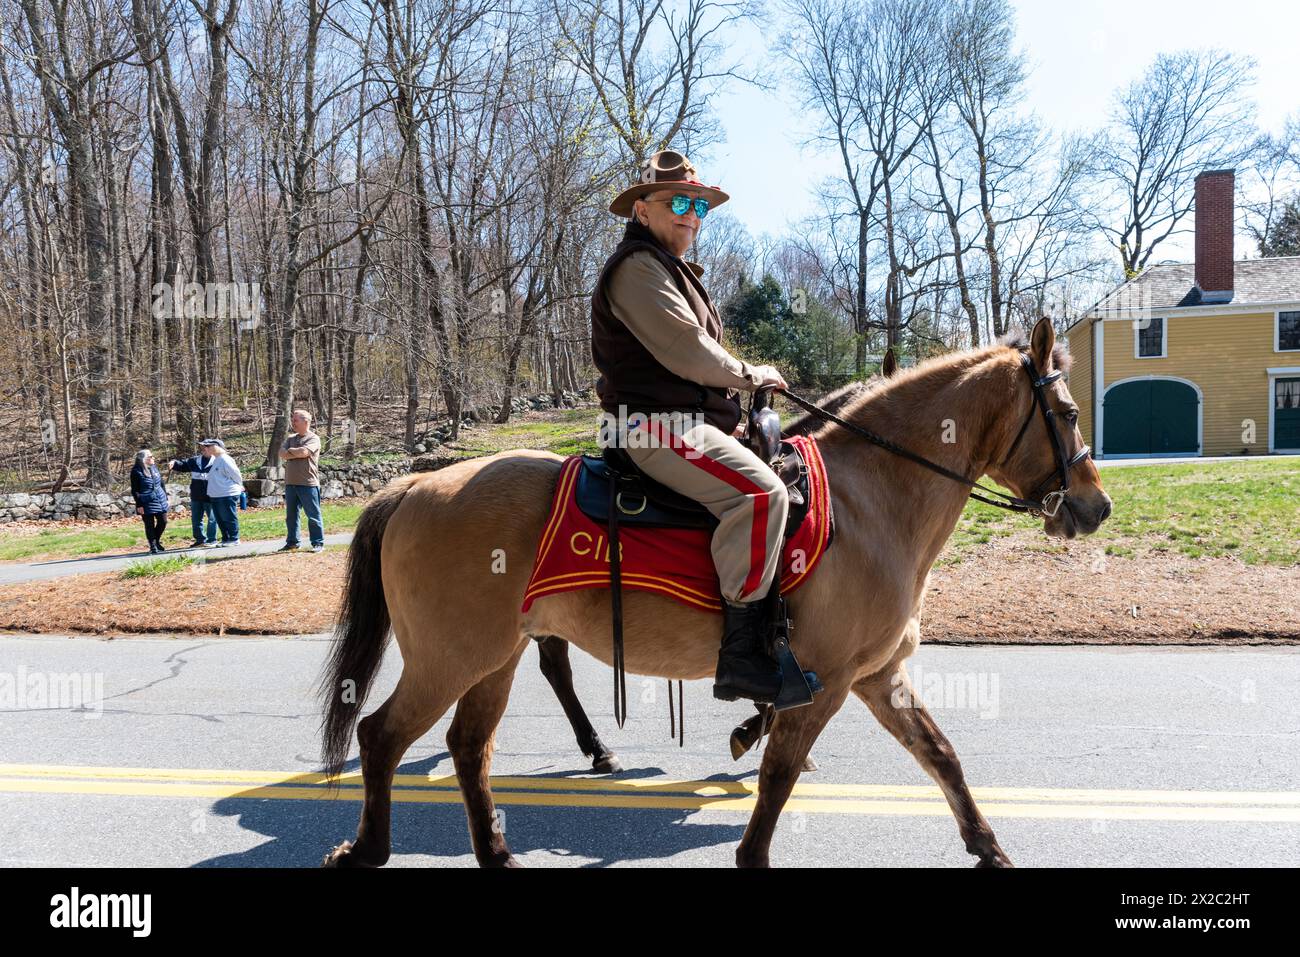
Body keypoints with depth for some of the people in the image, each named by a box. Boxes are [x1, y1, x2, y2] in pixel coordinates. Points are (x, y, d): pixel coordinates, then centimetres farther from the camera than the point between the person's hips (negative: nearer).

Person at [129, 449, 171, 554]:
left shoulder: (154, 467, 8)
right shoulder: (137, 471, -11)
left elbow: (162, 484, 17)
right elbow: (135, 490, -9)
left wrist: (165, 497, 16)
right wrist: (139, 505, -13)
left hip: (160, 501, 6)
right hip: (147, 504, -6)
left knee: (163, 522, 8)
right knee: (150, 526, 2)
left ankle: (157, 541, 31)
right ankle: (153, 547, 12)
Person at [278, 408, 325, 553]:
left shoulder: (313, 439, -3)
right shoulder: (290, 439, 16)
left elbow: (304, 452, -19)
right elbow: (282, 454, 1)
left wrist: (290, 451, -2)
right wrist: (298, 453, -9)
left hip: (308, 483, -6)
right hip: (290, 483, 6)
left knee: (313, 515, -2)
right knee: (291, 515, 11)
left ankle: (318, 543, 3)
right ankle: (292, 542, 20)